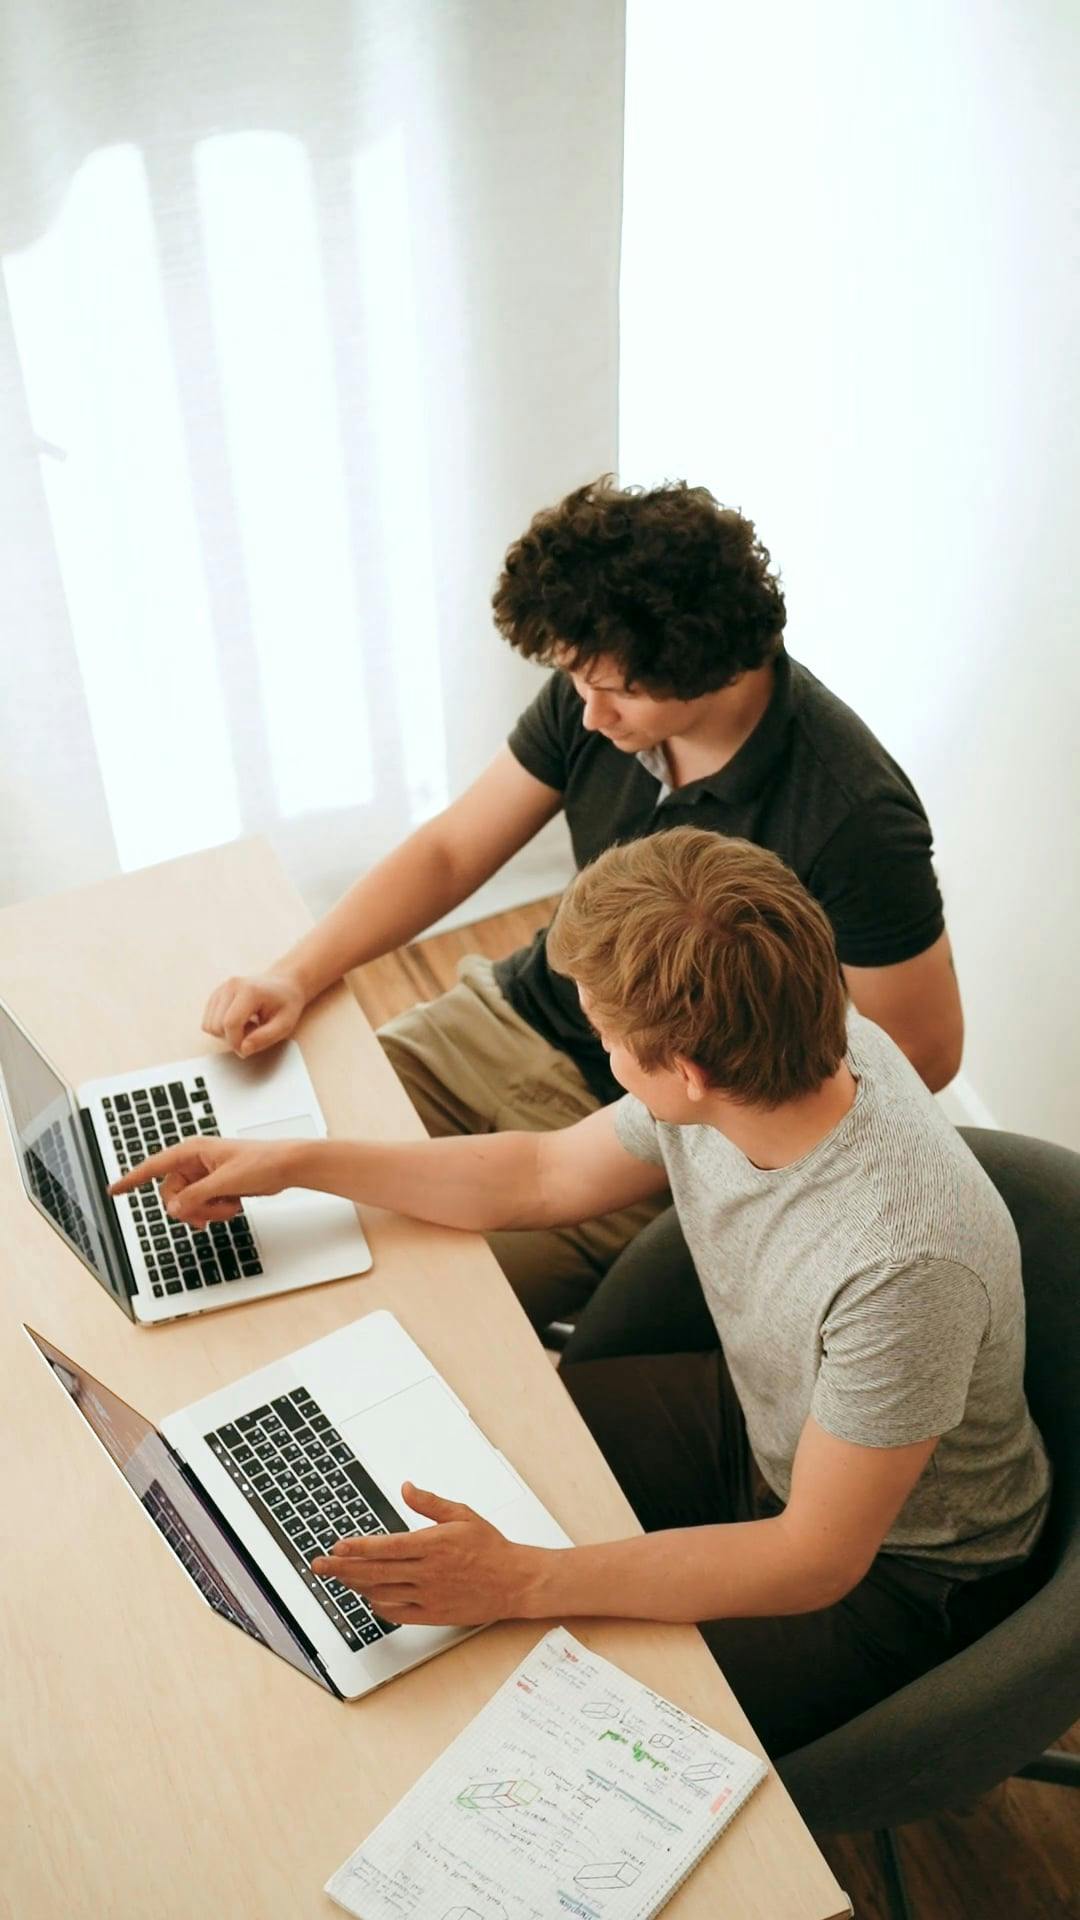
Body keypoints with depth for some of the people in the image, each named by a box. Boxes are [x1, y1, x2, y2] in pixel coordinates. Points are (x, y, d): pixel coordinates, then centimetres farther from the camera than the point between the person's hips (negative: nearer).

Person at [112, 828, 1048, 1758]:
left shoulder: (906, 1261, -41)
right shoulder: (782, 1048, -20)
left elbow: (820, 1556, -28)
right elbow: (547, 1173, -4)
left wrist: (527, 1581, -33)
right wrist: (294, 1162, -3)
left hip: (895, 1566, -6)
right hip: (757, 1417, 6)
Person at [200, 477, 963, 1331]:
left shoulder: (852, 815, -27)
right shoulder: (592, 693, -9)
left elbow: (923, 1050, -16)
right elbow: (450, 850, 0)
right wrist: (294, 977, -11)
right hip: (514, 1016, 6)